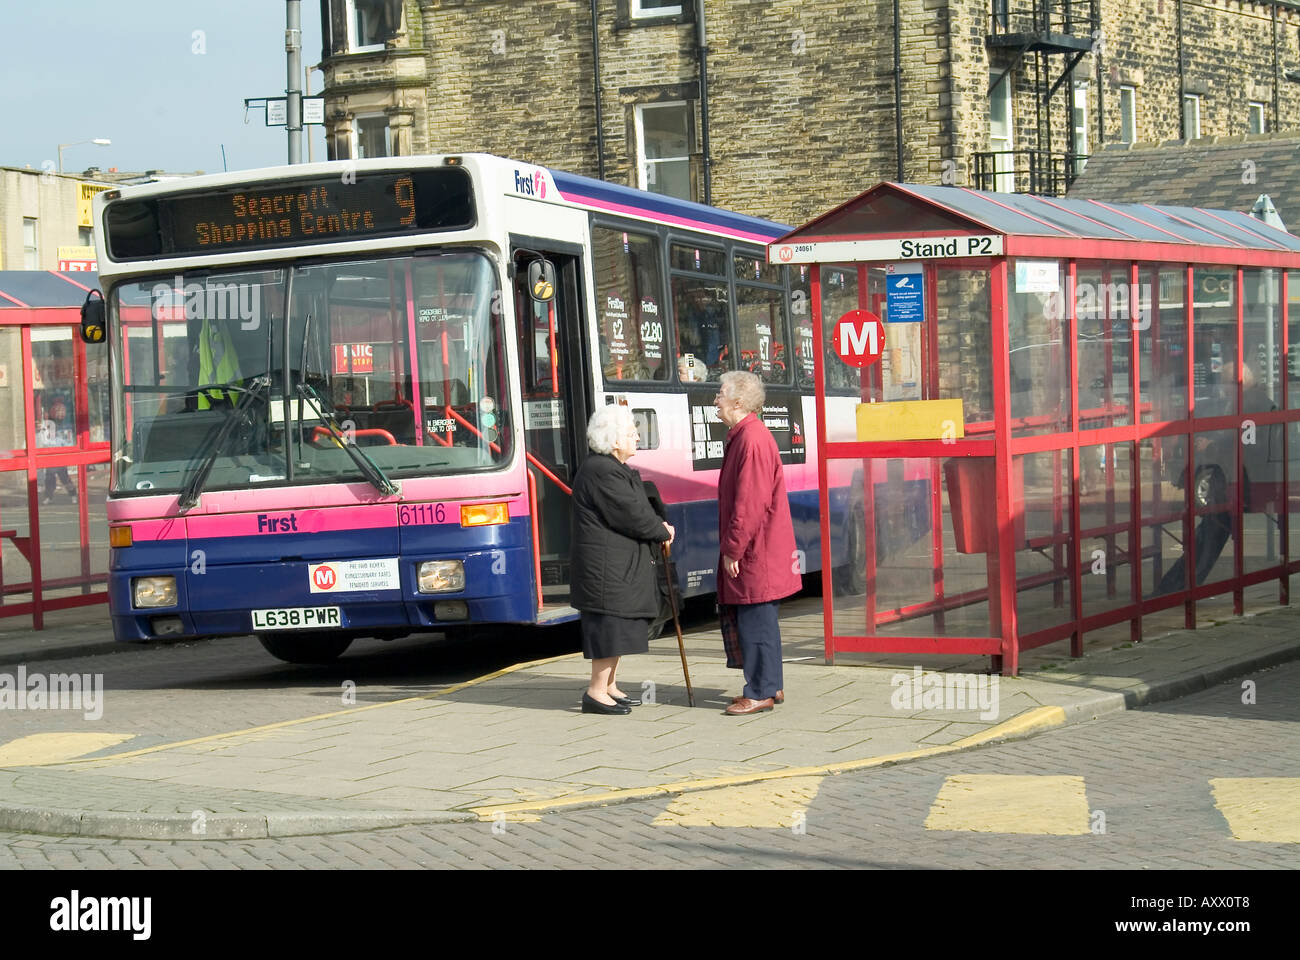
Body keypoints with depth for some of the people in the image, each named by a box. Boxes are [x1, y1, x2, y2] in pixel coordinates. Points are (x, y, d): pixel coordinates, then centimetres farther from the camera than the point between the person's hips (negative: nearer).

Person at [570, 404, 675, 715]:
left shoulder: (616, 470, 17)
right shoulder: (601, 473, -19)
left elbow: (639, 510, 20)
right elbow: (632, 516, -21)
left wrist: (658, 528, 1)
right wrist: (663, 532, -7)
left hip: (623, 566, 11)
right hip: (608, 566, -11)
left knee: (621, 628, 15)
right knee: (610, 624, -7)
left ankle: (610, 686, 23)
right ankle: (597, 692, -2)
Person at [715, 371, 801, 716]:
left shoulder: (752, 440, -20)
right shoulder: (742, 436, 13)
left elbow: (750, 502, -24)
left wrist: (733, 549, -20)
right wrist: (732, 546, 21)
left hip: (758, 551, -10)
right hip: (751, 549, 10)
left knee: (754, 621, -5)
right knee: (758, 620, 16)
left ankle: (760, 693, 0)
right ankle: (771, 686, 23)